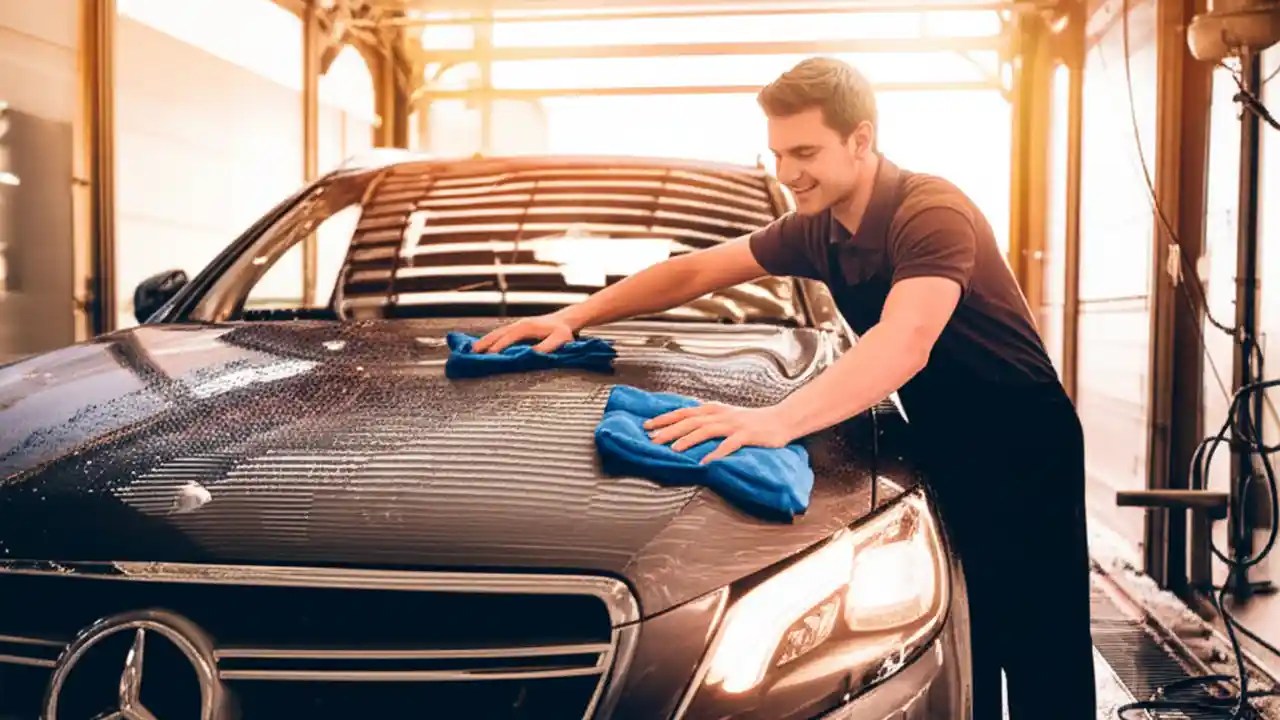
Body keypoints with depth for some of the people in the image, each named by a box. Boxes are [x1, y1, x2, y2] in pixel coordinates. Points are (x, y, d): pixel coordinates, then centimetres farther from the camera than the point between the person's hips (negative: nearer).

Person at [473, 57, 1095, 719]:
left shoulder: (931, 213, -23)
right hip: (943, 458, 7)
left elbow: (905, 342, -40)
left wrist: (779, 420, -52)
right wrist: (573, 316, 5)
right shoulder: (819, 229, 3)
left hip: (1022, 461, -7)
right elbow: (697, 271, 10)